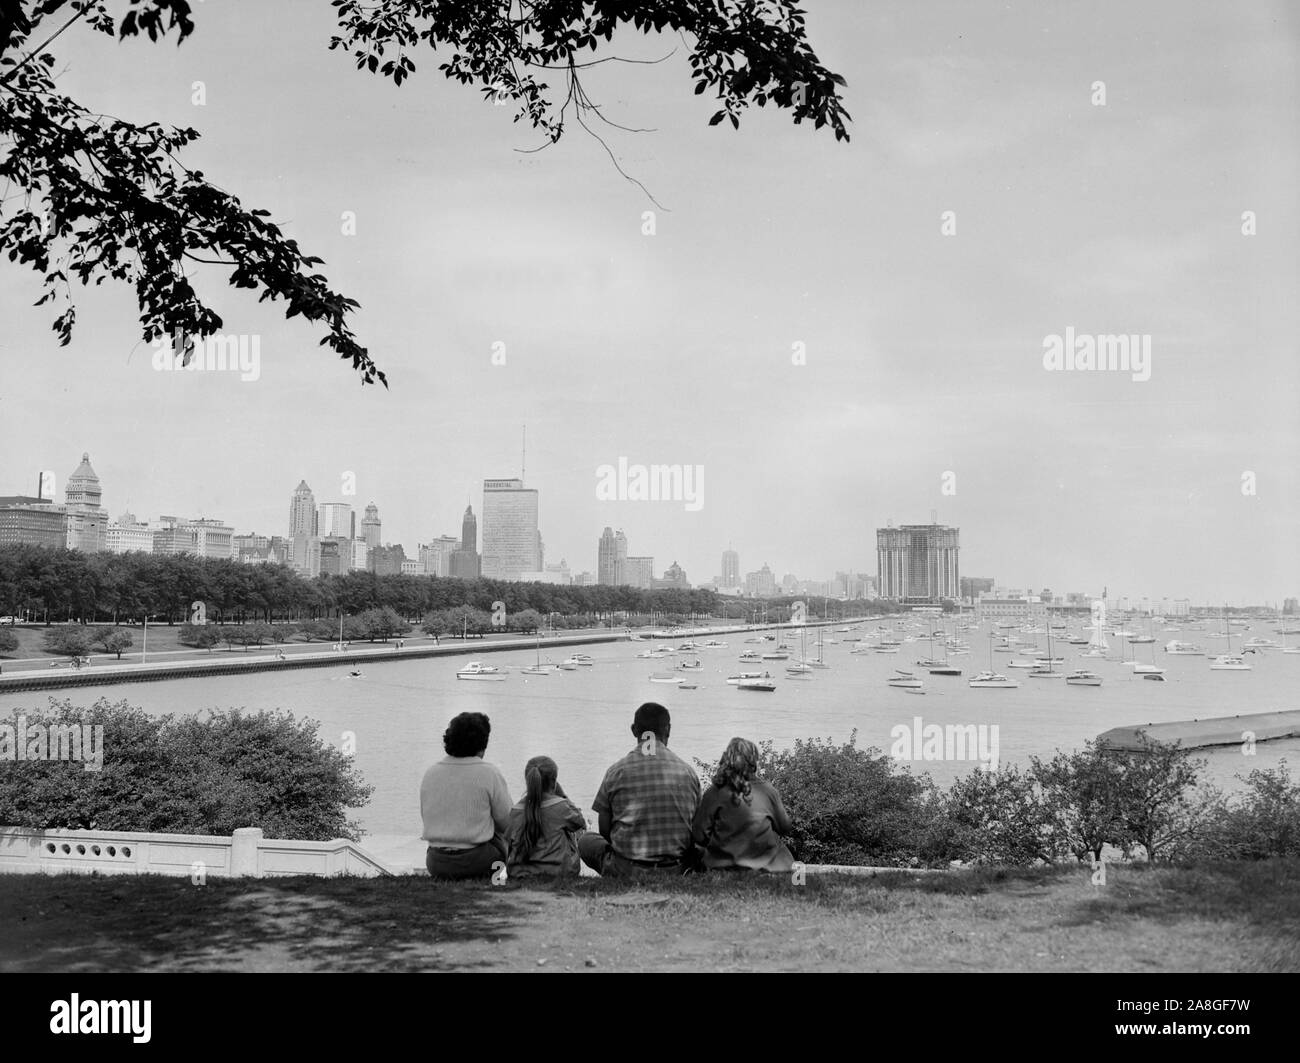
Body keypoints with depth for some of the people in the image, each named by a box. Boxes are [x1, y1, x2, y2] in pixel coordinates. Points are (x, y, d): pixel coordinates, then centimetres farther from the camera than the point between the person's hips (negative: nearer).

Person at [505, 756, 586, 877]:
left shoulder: (516, 809, -4)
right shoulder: (560, 806, -13)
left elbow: (509, 840, 4)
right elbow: (581, 823, 6)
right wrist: (561, 794, 5)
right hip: (557, 871, -4)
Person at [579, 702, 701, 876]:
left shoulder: (617, 771, -3)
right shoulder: (688, 772, 2)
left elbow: (605, 831, 3)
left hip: (627, 871, -2)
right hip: (677, 870, 3)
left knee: (585, 842, 24)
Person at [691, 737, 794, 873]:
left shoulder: (713, 794, -8)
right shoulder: (768, 791, -5)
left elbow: (698, 836, -5)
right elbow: (785, 828, 5)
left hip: (724, 868, 0)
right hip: (766, 867, 0)